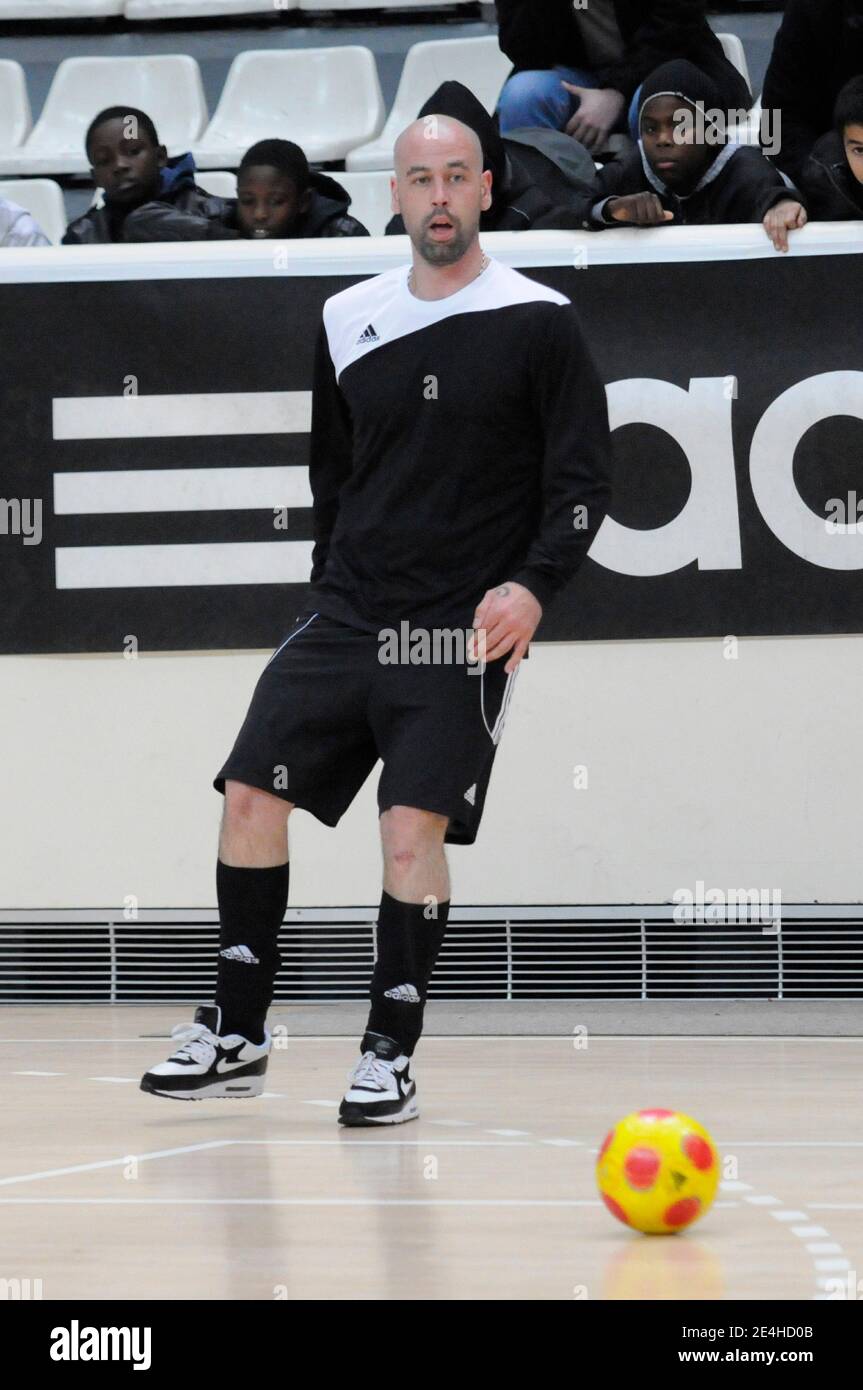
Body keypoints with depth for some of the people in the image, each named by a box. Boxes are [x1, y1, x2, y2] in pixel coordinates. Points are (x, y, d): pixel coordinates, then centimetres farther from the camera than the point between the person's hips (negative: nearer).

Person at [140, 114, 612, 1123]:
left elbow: (582, 480, -5)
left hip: (463, 632, -5)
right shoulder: (346, 322, 9)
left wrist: (533, 585, -19)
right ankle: (236, 1035, 9)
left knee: (412, 828, -15)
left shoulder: (538, 323, -4)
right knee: (250, 795, -2)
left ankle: (391, 1055, -2)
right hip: (344, 616, 5)